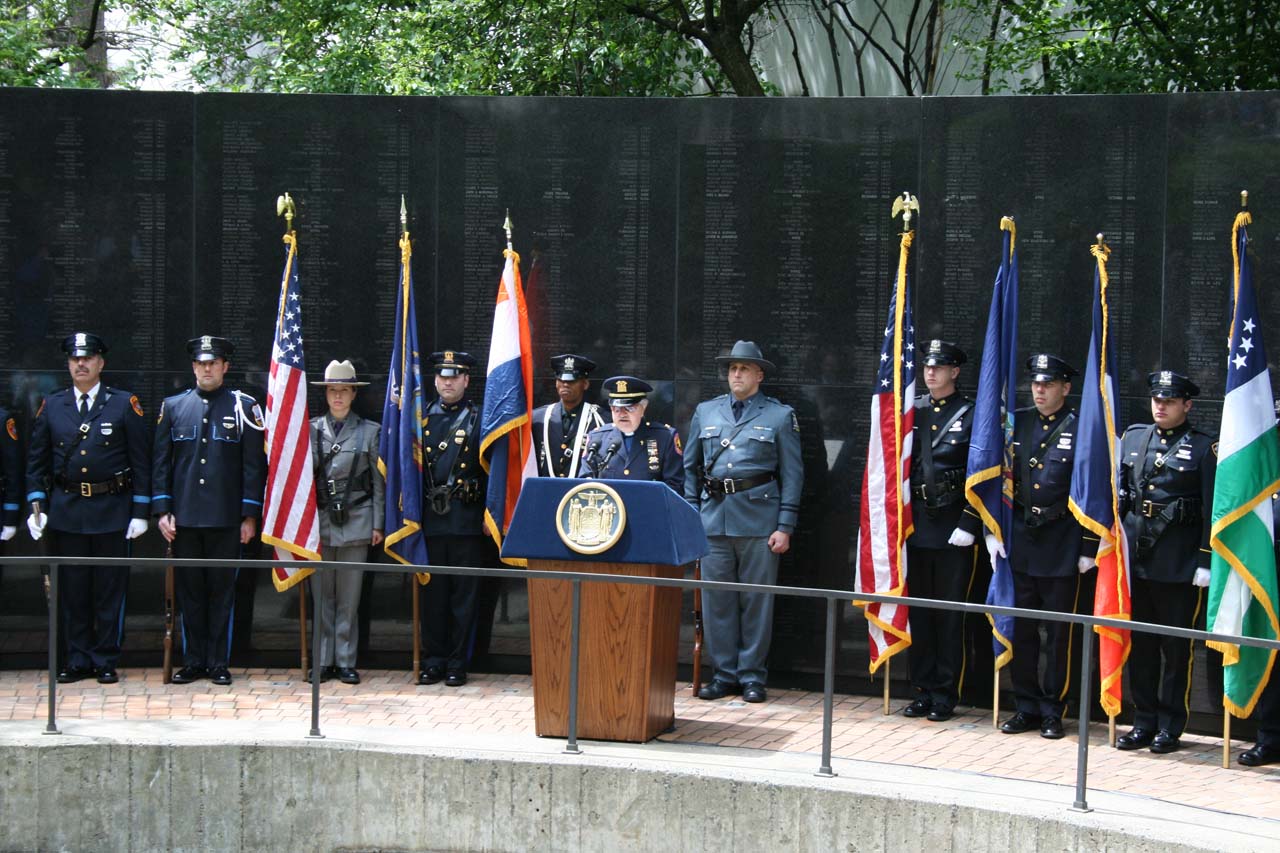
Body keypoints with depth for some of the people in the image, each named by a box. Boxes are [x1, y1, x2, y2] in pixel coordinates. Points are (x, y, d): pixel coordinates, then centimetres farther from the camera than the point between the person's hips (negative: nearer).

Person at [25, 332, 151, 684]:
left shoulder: (125, 404, 0)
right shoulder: (51, 406, 7)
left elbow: (140, 461, 0)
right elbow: (37, 460, 10)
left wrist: (140, 512, -4)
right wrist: (36, 506, 1)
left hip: (112, 511, -2)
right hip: (65, 510, 2)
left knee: (110, 590, 2)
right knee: (72, 590, 6)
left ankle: (106, 661, 11)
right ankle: (78, 660, 15)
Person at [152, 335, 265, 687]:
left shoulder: (243, 407, 3)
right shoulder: (173, 407, 9)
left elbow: (254, 465, 2)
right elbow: (161, 463, 9)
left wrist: (250, 515, -3)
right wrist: (163, 511, 2)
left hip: (226, 517, -2)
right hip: (184, 516, 2)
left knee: (222, 589, 3)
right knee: (188, 589, 6)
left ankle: (219, 663, 9)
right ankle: (193, 661, 14)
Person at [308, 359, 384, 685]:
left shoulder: (370, 431, 7)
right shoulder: (311, 429, 8)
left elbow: (379, 482, 6)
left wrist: (377, 524, 1)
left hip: (356, 523, -1)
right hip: (320, 523, 1)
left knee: (349, 597, 1)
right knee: (321, 595, 3)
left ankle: (346, 661, 8)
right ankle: (323, 661, 10)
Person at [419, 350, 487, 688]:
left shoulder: (479, 419, 2)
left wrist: (489, 514, -7)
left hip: (467, 520, -3)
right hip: (430, 518, 3)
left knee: (464, 593, 2)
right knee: (433, 592, 6)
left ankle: (458, 663, 8)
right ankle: (435, 660, 13)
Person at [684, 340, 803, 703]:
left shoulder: (780, 416, 4)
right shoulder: (705, 412, 13)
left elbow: (792, 475, 1)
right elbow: (691, 468, 16)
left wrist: (785, 527, -6)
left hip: (759, 518, -3)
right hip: (713, 519, 3)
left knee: (757, 599, 2)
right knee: (716, 599, 5)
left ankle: (753, 676, 10)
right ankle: (723, 674, 14)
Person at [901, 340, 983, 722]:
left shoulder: (970, 415, -2)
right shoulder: (912, 411, 10)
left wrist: (969, 525, -12)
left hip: (953, 528, -4)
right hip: (915, 525, 4)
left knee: (950, 615, 2)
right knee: (919, 613, 8)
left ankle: (945, 696, 8)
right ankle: (923, 691, 16)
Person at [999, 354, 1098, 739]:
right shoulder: (1018, 422, 8)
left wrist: (1088, 549, -9)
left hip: (1062, 548, -5)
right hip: (1021, 543, 5)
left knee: (1058, 633, 3)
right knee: (1021, 629, 8)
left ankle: (1052, 711, 11)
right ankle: (1026, 707, 18)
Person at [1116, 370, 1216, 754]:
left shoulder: (1204, 448, -3)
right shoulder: (1132, 438, 10)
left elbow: (1211, 510, -5)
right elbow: (1117, 493, 14)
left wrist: (1205, 562, -10)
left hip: (1179, 563, -4)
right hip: (1135, 558, 4)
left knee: (1176, 647, 3)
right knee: (1140, 644, 9)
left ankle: (1170, 727, 11)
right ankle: (1144, 722, 18)